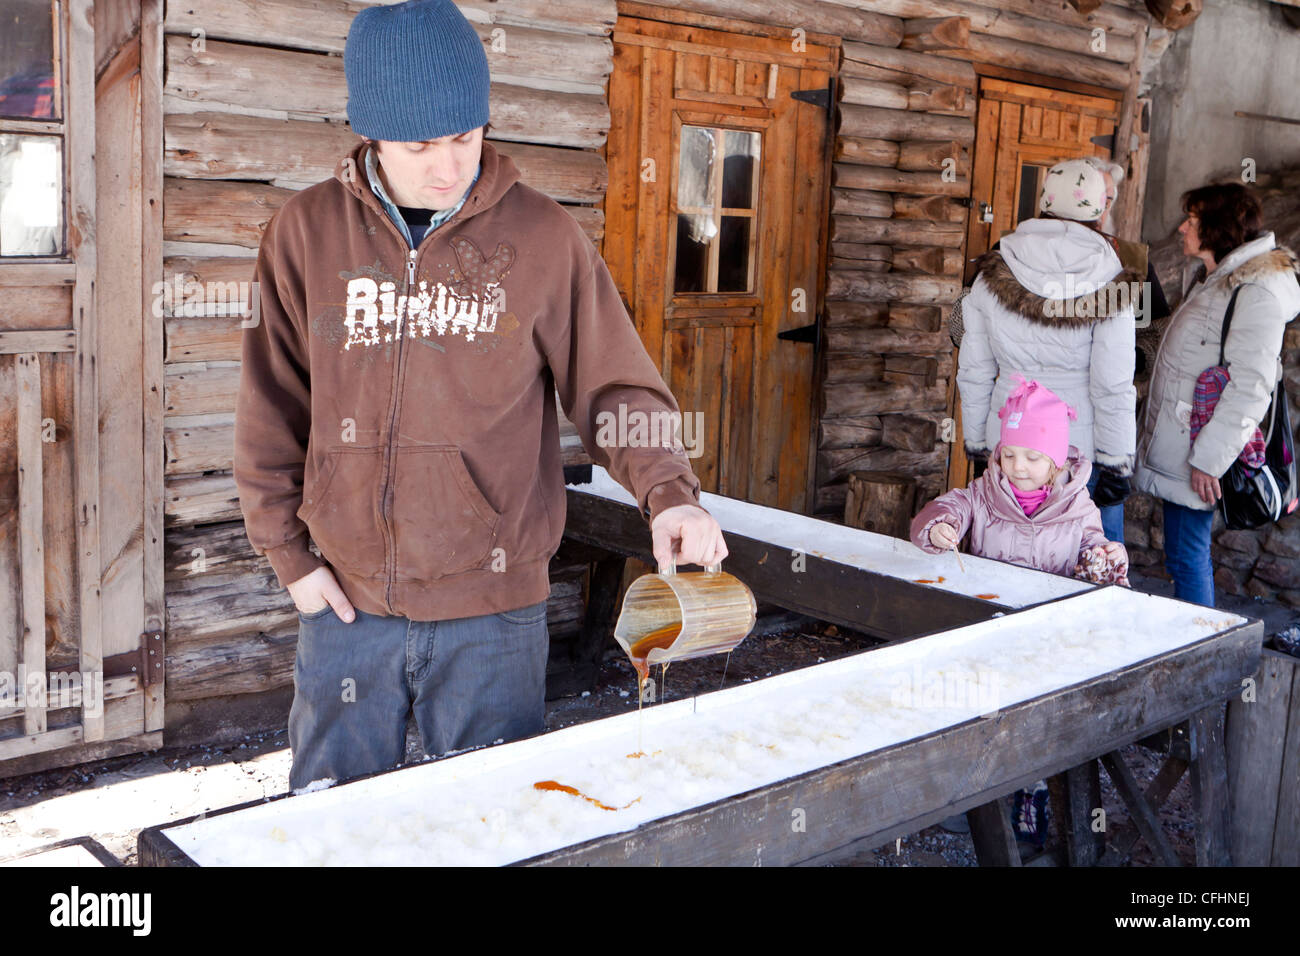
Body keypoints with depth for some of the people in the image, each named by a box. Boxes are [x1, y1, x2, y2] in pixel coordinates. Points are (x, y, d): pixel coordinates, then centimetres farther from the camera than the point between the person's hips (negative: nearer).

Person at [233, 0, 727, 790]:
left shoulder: (544, 236, -4)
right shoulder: (307, 231, 0)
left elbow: (616, 386, -1)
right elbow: (272, 411, 5)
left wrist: (669, 492, -17)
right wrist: (289, 555, 2)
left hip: (492, 612, -1)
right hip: (346, 605, 2)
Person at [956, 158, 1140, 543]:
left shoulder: (991, 276, -1)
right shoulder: (1108, 285, -11)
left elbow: (973, 373, 4)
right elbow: (1113, 388, -12)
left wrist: (976, 442, 14)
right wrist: (1116, 465, -5)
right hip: (1082, 447, -3)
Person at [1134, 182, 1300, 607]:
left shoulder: (1257, 292, -16)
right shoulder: (1211, 278, 15)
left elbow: (1250, 386, -21)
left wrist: (1208, 459, -22)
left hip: (1198, 459, -10)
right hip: (1175, 447, 10)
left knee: (1187, 559, -4)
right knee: (1186, 558, 15)